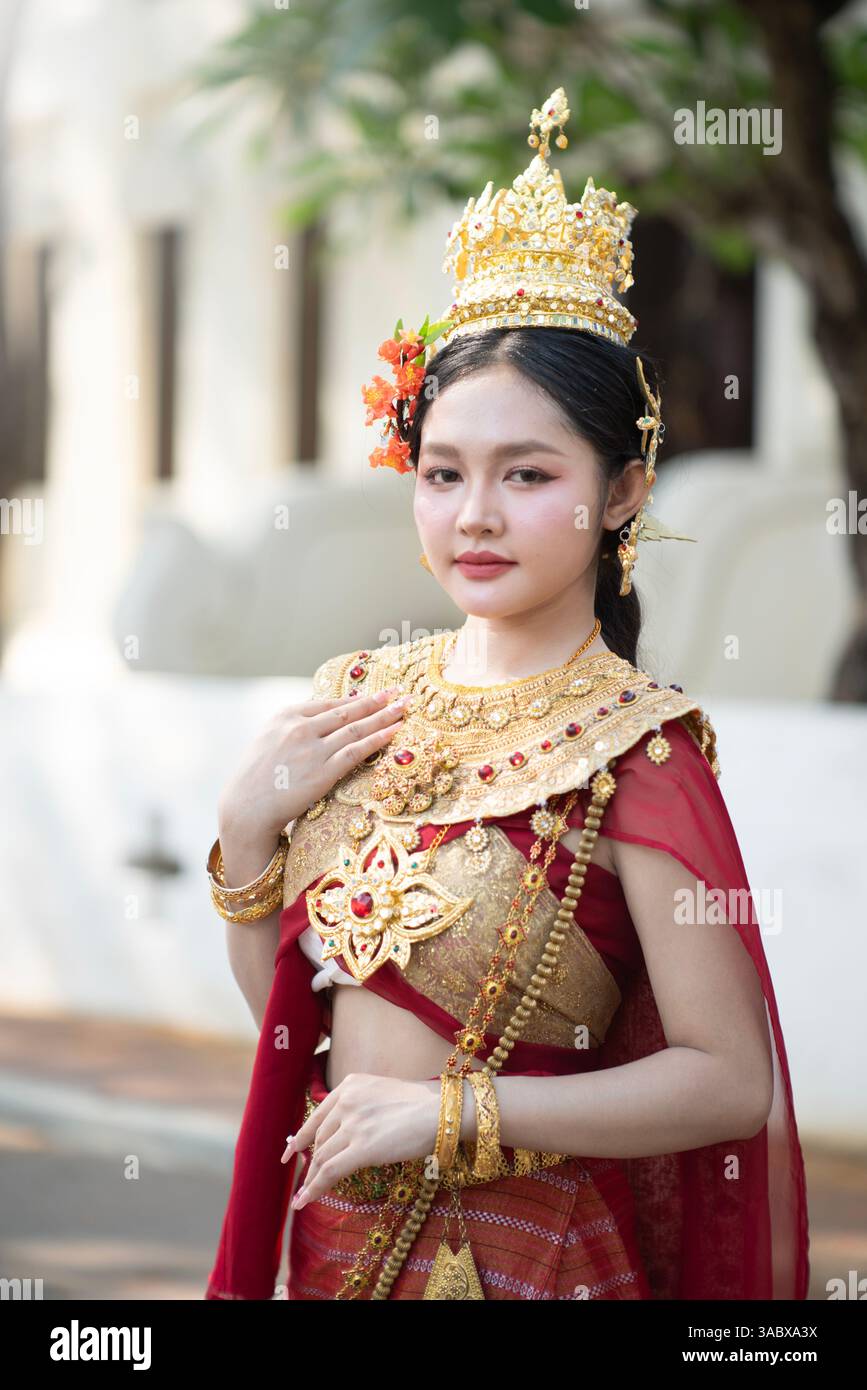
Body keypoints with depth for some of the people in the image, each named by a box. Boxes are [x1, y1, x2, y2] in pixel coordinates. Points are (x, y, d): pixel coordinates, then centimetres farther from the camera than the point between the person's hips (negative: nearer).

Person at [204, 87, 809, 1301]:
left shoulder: (634, 749, -16)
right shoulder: (364, 699, 1)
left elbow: (732, 1079, -20)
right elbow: (280, 992, 9)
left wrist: (450, 1109, -19)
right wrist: (247, 826, -7)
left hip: (515, 1250, -5)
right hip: (336, 1231, 6)